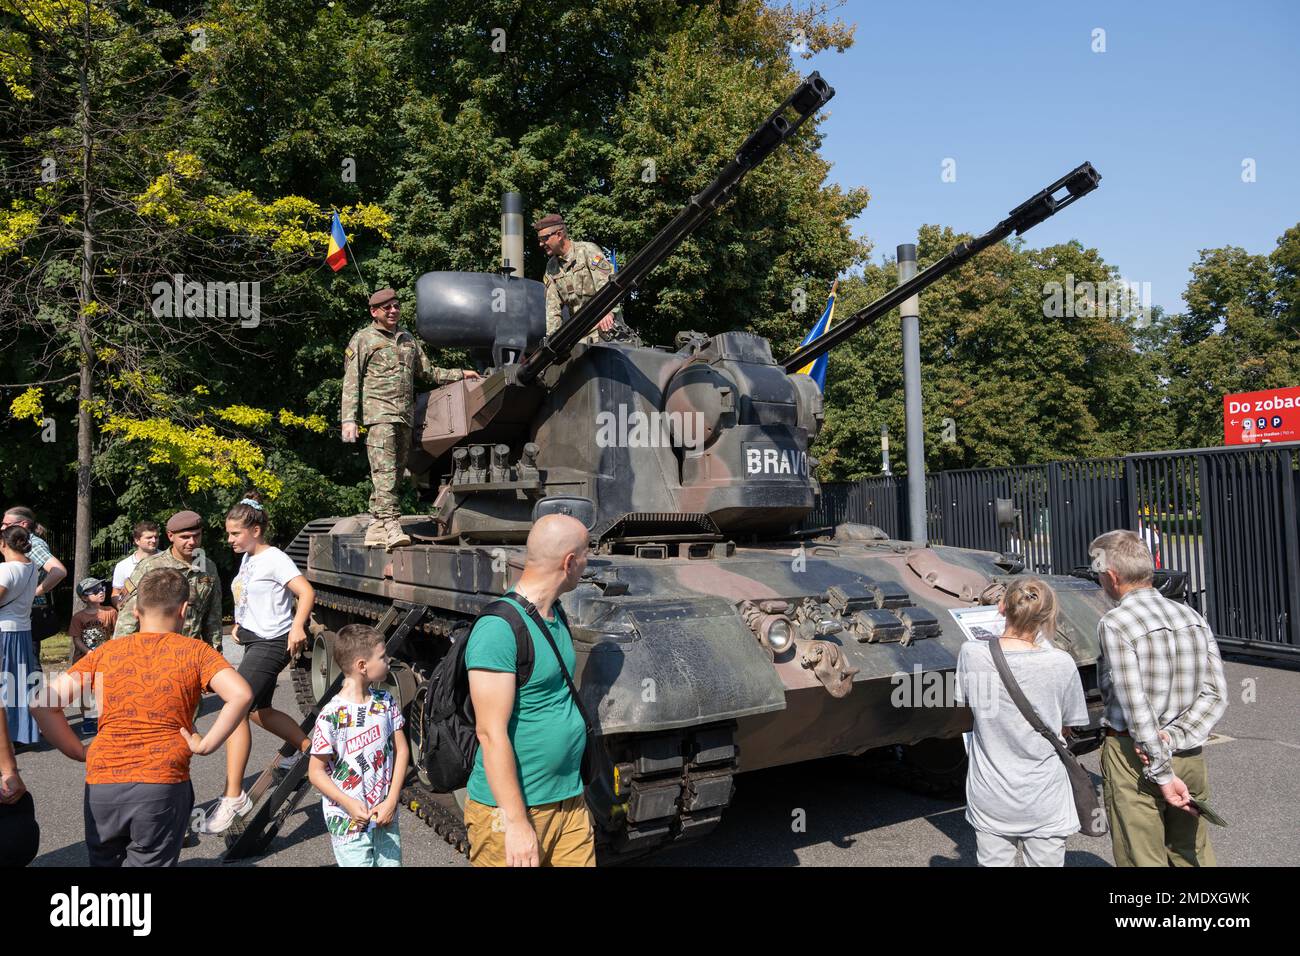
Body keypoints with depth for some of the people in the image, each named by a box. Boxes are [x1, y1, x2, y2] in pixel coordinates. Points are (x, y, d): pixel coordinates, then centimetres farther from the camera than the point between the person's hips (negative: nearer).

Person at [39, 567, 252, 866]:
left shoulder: (105, 652, 8)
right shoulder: (194, 651, 0)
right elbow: (240, 694, -15)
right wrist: (206, 745, -6)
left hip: (101, 785, 3)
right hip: (163, 785, -3)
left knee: (104, 861, 23)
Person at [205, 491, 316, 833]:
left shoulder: (275, 559, -13)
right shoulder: (247, 559, 13)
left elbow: (306, 593, -23)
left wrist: (297, 627, -36)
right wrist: (239, 624, 15)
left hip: (271, 644, -10)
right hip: (253, 641, 10)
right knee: (259, 711, 19)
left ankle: (234, 797, -13)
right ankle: (308, 748, 38)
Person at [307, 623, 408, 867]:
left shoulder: (385, 702, -1)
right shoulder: (332, 716, -17)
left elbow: (401, 750, 2)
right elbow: (316, 772, -10)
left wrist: (391, 801, -5)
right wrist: (348, 804, -18)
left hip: (385, 816, 5)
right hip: (349, 822, -5)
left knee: (392, 862, 12)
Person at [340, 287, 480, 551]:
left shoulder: (408, 339, 22)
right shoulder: (364, 339, 5)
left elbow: (428, 372, 30)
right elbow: (351, 382, 0)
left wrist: (460, 374, 21)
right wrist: (349, 419, -9)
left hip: (405, 416, 6)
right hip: (379, 413, -6)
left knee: (395, 473, 4)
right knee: (385, 472, -16)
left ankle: (376, 530, 9)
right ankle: (390, 525, -22)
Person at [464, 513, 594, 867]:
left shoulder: (555, 617, 8)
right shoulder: (499, 629, -20)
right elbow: (491, 733, -22)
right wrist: (516, 822, -21)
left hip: (570, 801, 8)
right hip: (512, 809, -8)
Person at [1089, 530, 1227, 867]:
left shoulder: (1115, 623, -16)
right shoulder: (1193, 617, 5)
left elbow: (1136, 706, -18)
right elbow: (1216, 694, -1)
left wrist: (1162, 773, -13)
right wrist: (1174, 736, -8)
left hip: (1134, 756, -6)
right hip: (1190, 756, 7)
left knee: (1143, 858, 6)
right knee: (1193, 854, 20)